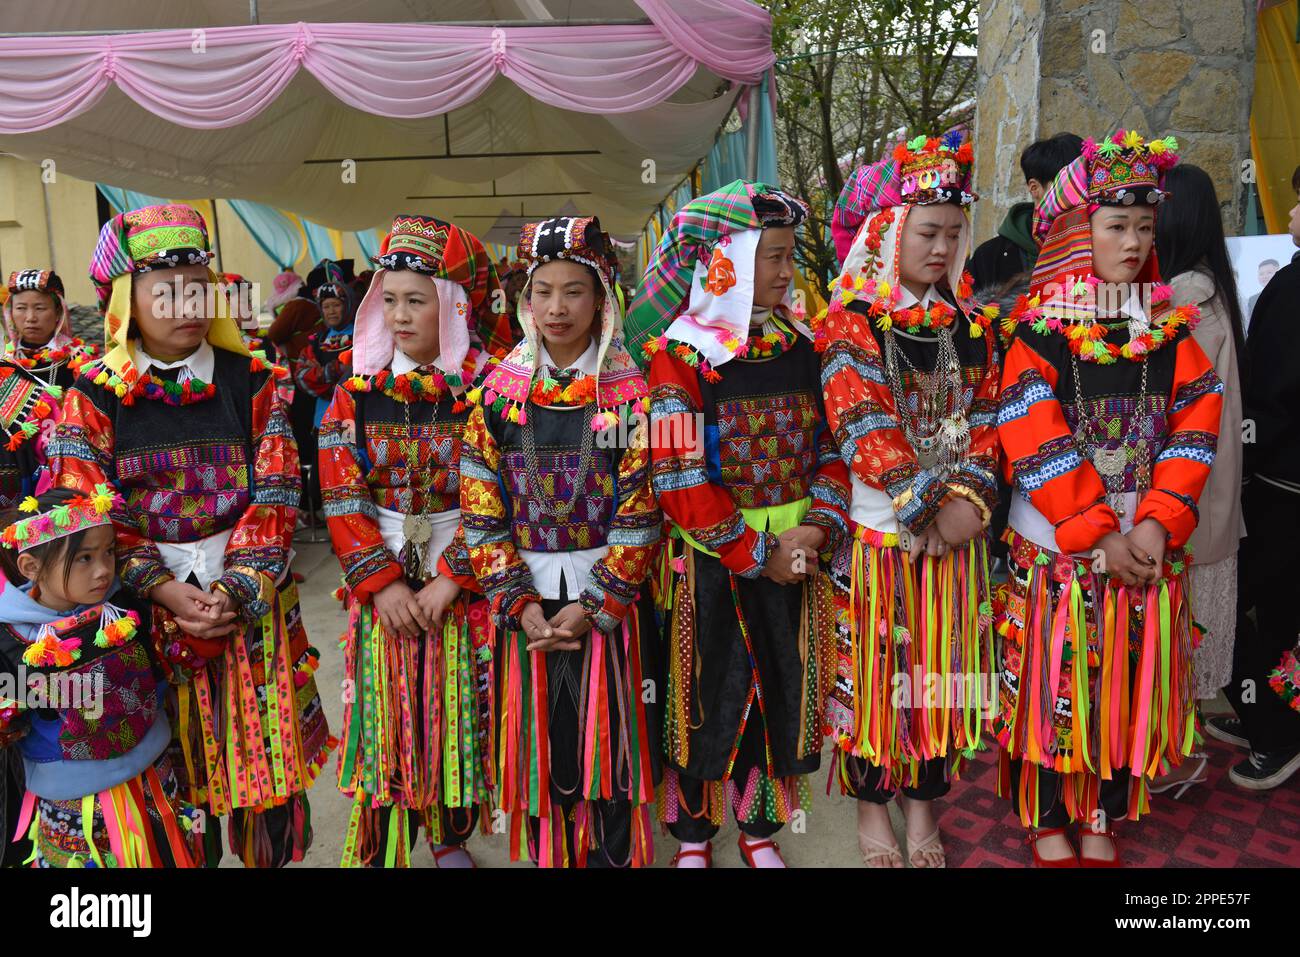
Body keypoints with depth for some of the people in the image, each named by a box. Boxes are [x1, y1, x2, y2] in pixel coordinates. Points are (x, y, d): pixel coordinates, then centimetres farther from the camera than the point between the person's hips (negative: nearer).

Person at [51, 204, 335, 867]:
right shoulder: (93, 396, -2)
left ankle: (269, 855, 32)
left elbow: (274, 496, -4)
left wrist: (234, 588, -15)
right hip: (150, 607, 0)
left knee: (265, 750, 10)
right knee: (175, 766, 11)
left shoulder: (250, 381, 0)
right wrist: (166, 591, -16)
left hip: (253, 598, 1)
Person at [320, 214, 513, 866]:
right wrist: (381, 582, -10)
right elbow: (341, 495, -3)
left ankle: (448, 834, 33)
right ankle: (377, 845, 28)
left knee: (455, 708, 10)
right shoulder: (358, 387, 0)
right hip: (381, 582, 1)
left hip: (462, 582, -1)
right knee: (385, 710, 8)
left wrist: (451, 577, -14)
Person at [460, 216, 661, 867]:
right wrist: (519, 603, -9)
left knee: (608, 738, 7)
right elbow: (481, 511, -1)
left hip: (610, 597, -1)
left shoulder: (630, 393, -3)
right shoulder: (497, 392, 2)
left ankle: (615, 854, 28)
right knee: (543, 743, 11)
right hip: (529, 600, 2)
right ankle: (549, 853, 32)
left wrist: (593, 605, -15)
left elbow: (639, 513, -8)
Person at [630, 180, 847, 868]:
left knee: (781, 689, 13)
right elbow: (679, 481, -15)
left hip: (795, 552, 5)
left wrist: (817, 527, -10)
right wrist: (756, 554, -15)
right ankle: (692, 831, 30)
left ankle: (760, 824, 34)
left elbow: (831, 444, 5)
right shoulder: (681, 355, -11)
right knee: (709, 694, 7)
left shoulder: (800, 346, 5)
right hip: (711, 561, -4)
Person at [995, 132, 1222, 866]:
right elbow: (1036, 445, -14)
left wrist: (1158, 523, -14)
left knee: (1126, 687, 12)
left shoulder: (1169, 331, 6)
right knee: (1054, 686, 6)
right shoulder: (1039, 331, -7)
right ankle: (1047, 820, 26)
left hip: (1148, 545, 4)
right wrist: (1099, 534, -17)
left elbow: (1196, 427, -2)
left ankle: (1103, 819, 31)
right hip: (1056, 548, -3)